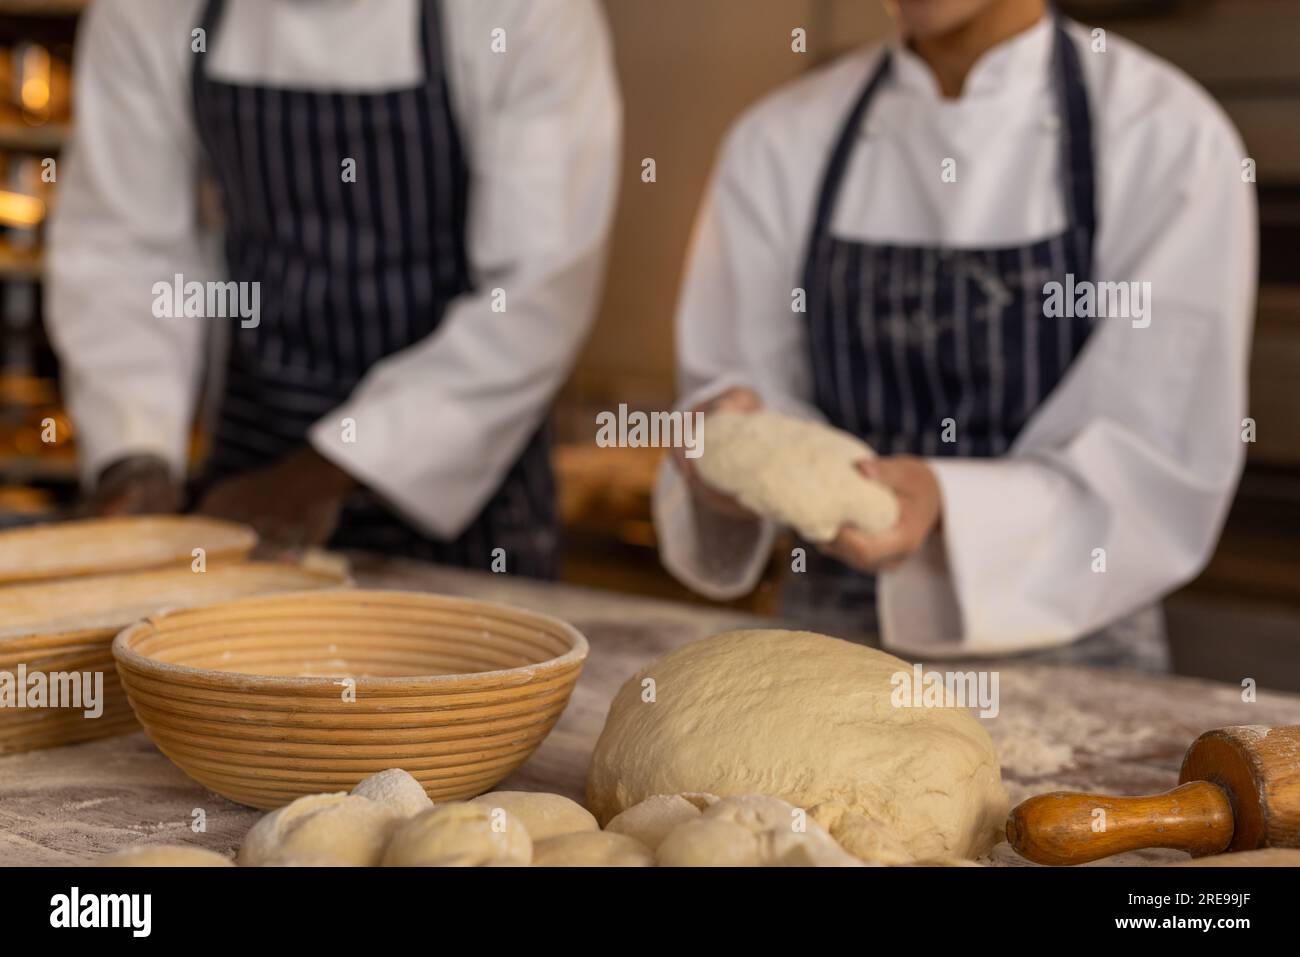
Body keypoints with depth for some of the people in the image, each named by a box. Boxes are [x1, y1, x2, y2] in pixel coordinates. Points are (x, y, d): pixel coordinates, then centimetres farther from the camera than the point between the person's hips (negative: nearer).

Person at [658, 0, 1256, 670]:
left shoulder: (1171, 138, -5)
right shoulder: (778, 142, 6)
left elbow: (1163, 478, -10)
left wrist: (946, 507, -25)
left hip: (1068, 647, -2)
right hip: (827, 640, 2)